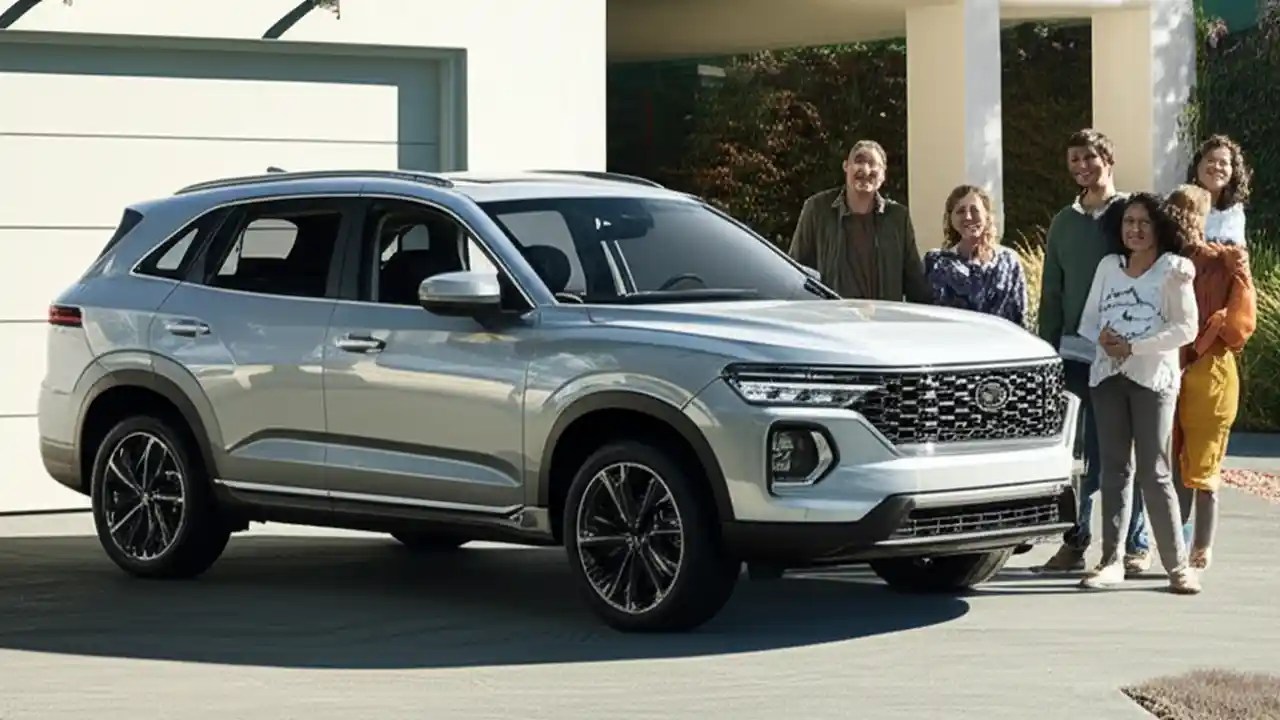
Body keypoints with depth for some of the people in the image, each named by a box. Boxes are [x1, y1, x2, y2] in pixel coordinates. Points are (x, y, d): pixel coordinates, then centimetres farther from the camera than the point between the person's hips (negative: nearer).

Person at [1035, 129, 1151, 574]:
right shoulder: (1064, 223, 14)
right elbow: (1051, 294, 17)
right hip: (1075, 352, 4)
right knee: (1082, 455, 4)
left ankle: (1136, 544, 7)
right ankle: (1075, 541, 9)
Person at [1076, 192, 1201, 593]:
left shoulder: (1173, 270, -1)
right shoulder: (1108, 266, 13)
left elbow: (1186, 328, -7)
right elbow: (1088, 319, 15)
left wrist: (1134, 347, -14)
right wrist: (1101, 339, -8)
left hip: (1153, 377, -4)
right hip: (1107, 376, 4)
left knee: (1154, 474, -7)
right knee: (1115, 470, 6)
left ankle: (1177, 565, -2)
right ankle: (1111, 562, 8)